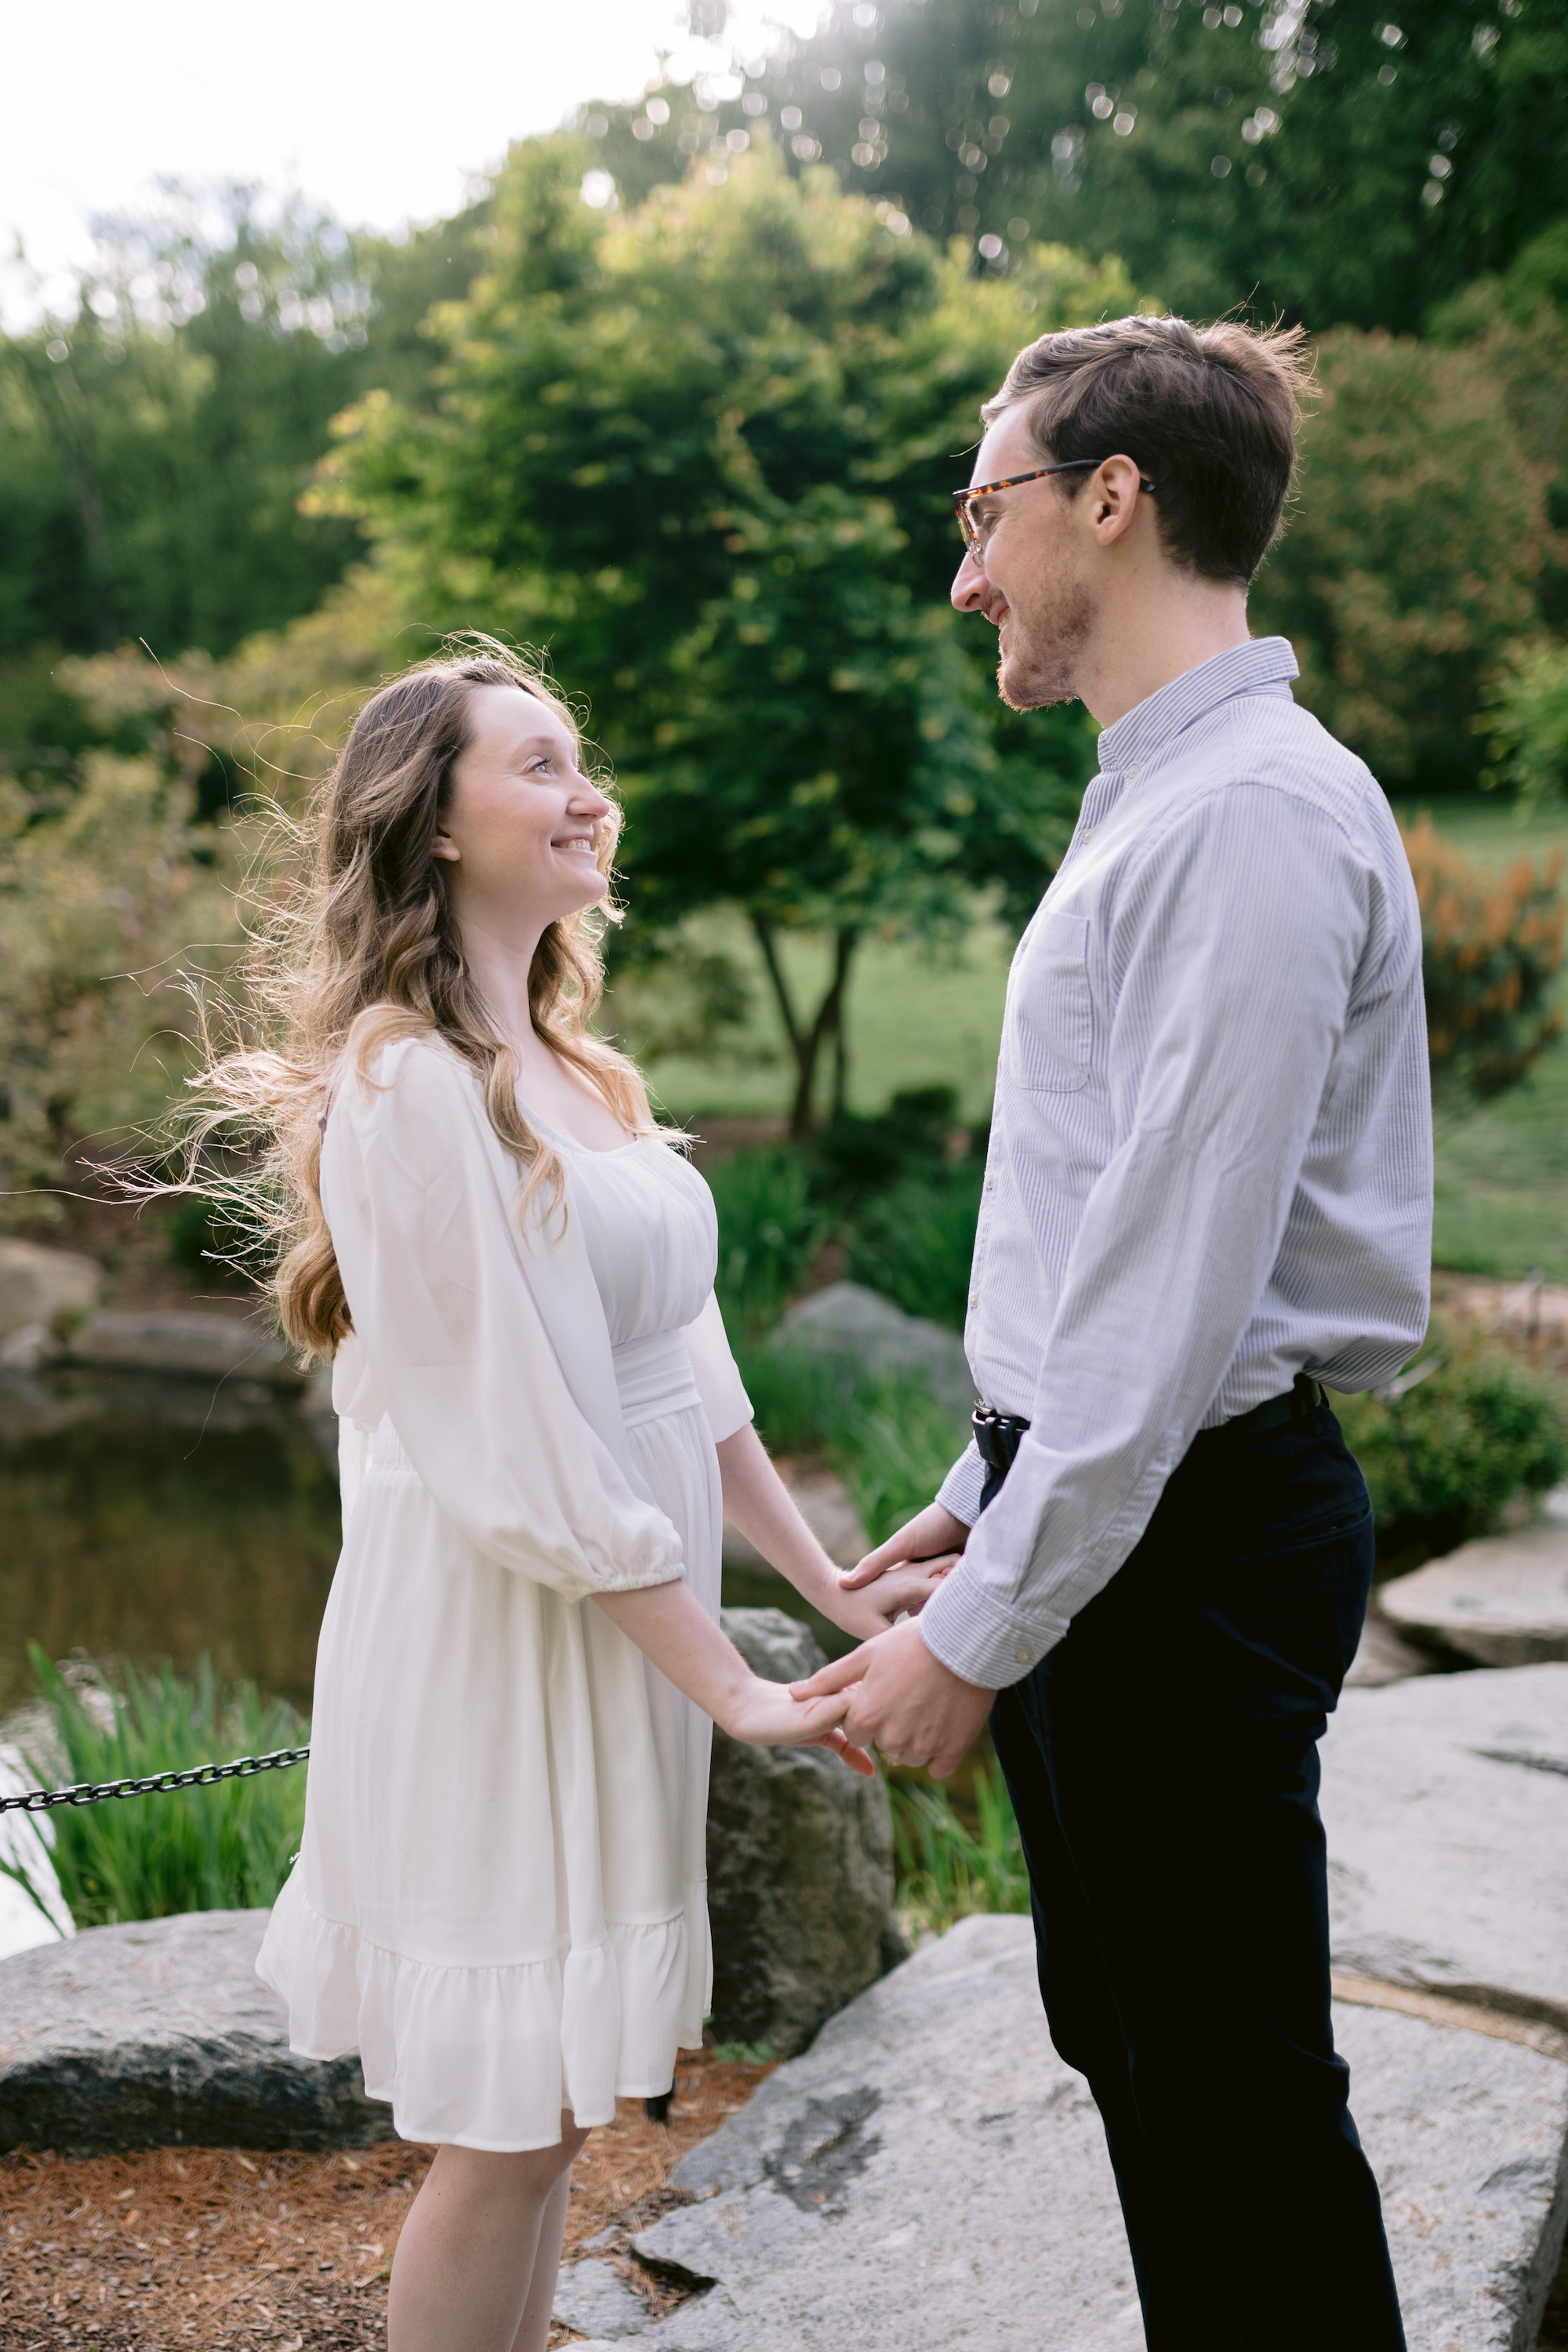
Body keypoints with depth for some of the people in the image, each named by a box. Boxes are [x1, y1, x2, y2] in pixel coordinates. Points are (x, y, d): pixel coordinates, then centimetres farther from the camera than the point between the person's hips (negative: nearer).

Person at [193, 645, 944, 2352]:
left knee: (552, 2096, 17)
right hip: (497, 1634, -8)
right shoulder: (408, 1084, -17)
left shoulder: (572, 1074, 11)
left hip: (625, 1616, 8)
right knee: (510, 2118, 3)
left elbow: (687, 1369, 13)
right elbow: (518, 1446, -20)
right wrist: (738, 1693, -17)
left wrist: (829, 1585, 9)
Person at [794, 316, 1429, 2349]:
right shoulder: (1156, 802, 14)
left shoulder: (1255, 813, -19)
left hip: (1181, 1534, -10)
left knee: (1237, 2101, 3)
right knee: (1127, 2041, 21)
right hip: (1096, 1505, 10)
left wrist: (987, 1625, -20)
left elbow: (1180, 1281, -24)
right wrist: (989, 1494, 20)